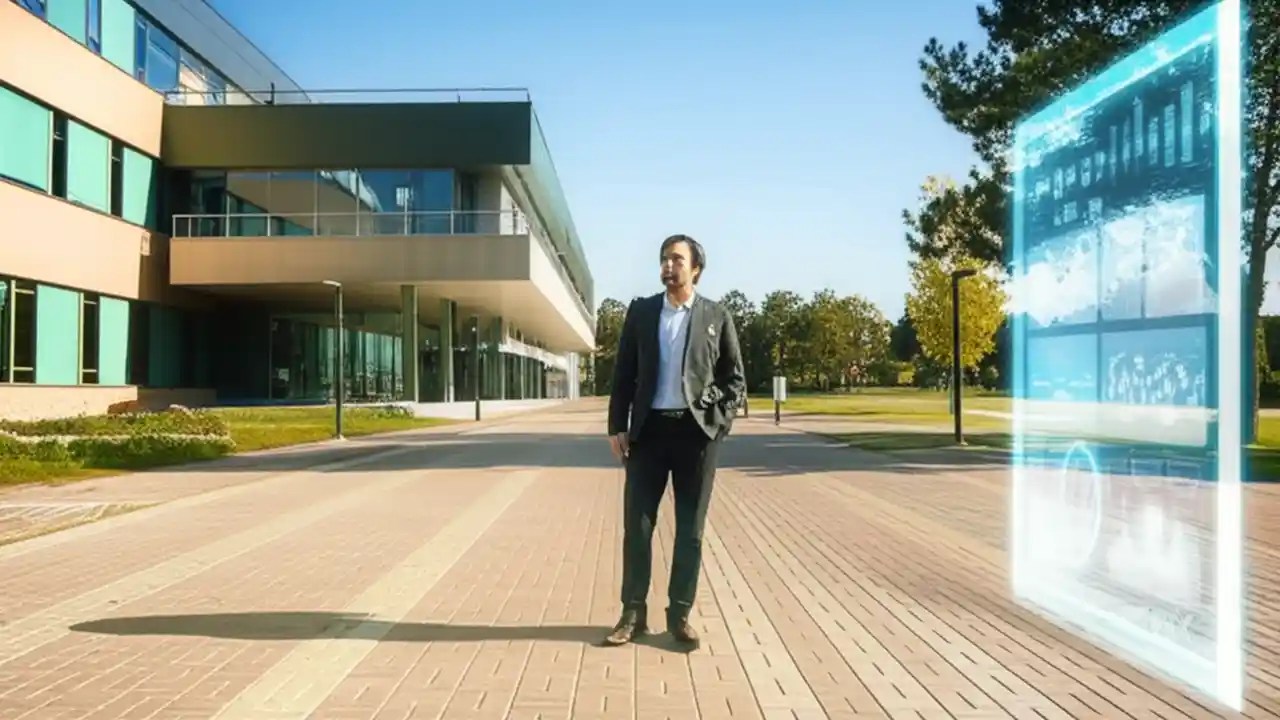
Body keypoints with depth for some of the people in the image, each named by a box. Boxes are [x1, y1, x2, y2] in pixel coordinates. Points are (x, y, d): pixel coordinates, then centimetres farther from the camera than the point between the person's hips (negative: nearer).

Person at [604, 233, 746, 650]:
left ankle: (680, 615, 16)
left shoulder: (717, 316, 4)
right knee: (637, 524, 2)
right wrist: (617, 427, 0)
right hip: (649, 429, 1)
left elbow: (735, 379, 6)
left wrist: (719, 422, -7)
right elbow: (623, 373, 7)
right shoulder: (640, 311, 8)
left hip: (696, 431, -1)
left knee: (691, 529, 5)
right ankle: (633, 613, 14)